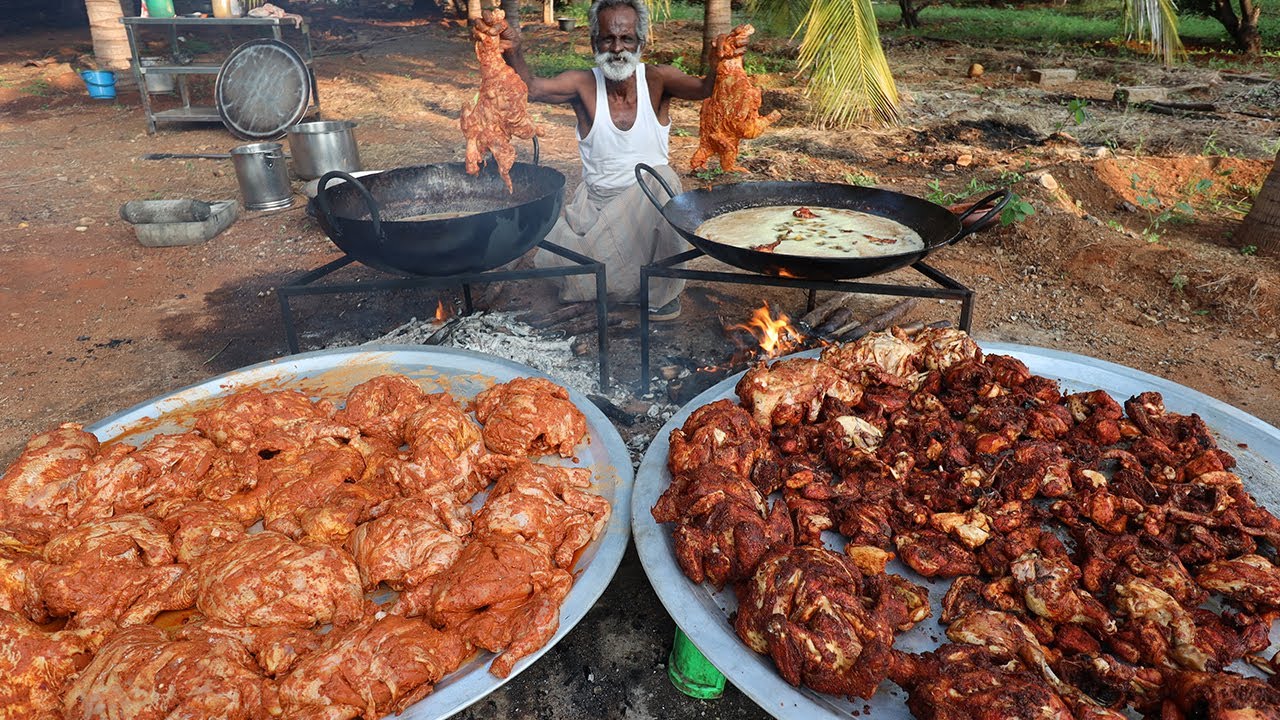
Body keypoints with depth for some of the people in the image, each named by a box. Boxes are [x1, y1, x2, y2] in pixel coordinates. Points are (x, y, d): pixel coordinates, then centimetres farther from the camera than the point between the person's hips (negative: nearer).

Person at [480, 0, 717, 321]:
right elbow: (532, 88, -23)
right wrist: (513, 54, -43)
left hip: (648, 197, -1)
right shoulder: (584, 84, -8)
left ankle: (663, 289, -14)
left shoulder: (657, 79, -9)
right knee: (555, 259, -16)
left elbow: (705, 89, -25)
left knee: (661, 180, -35)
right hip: (595, 201, 2)